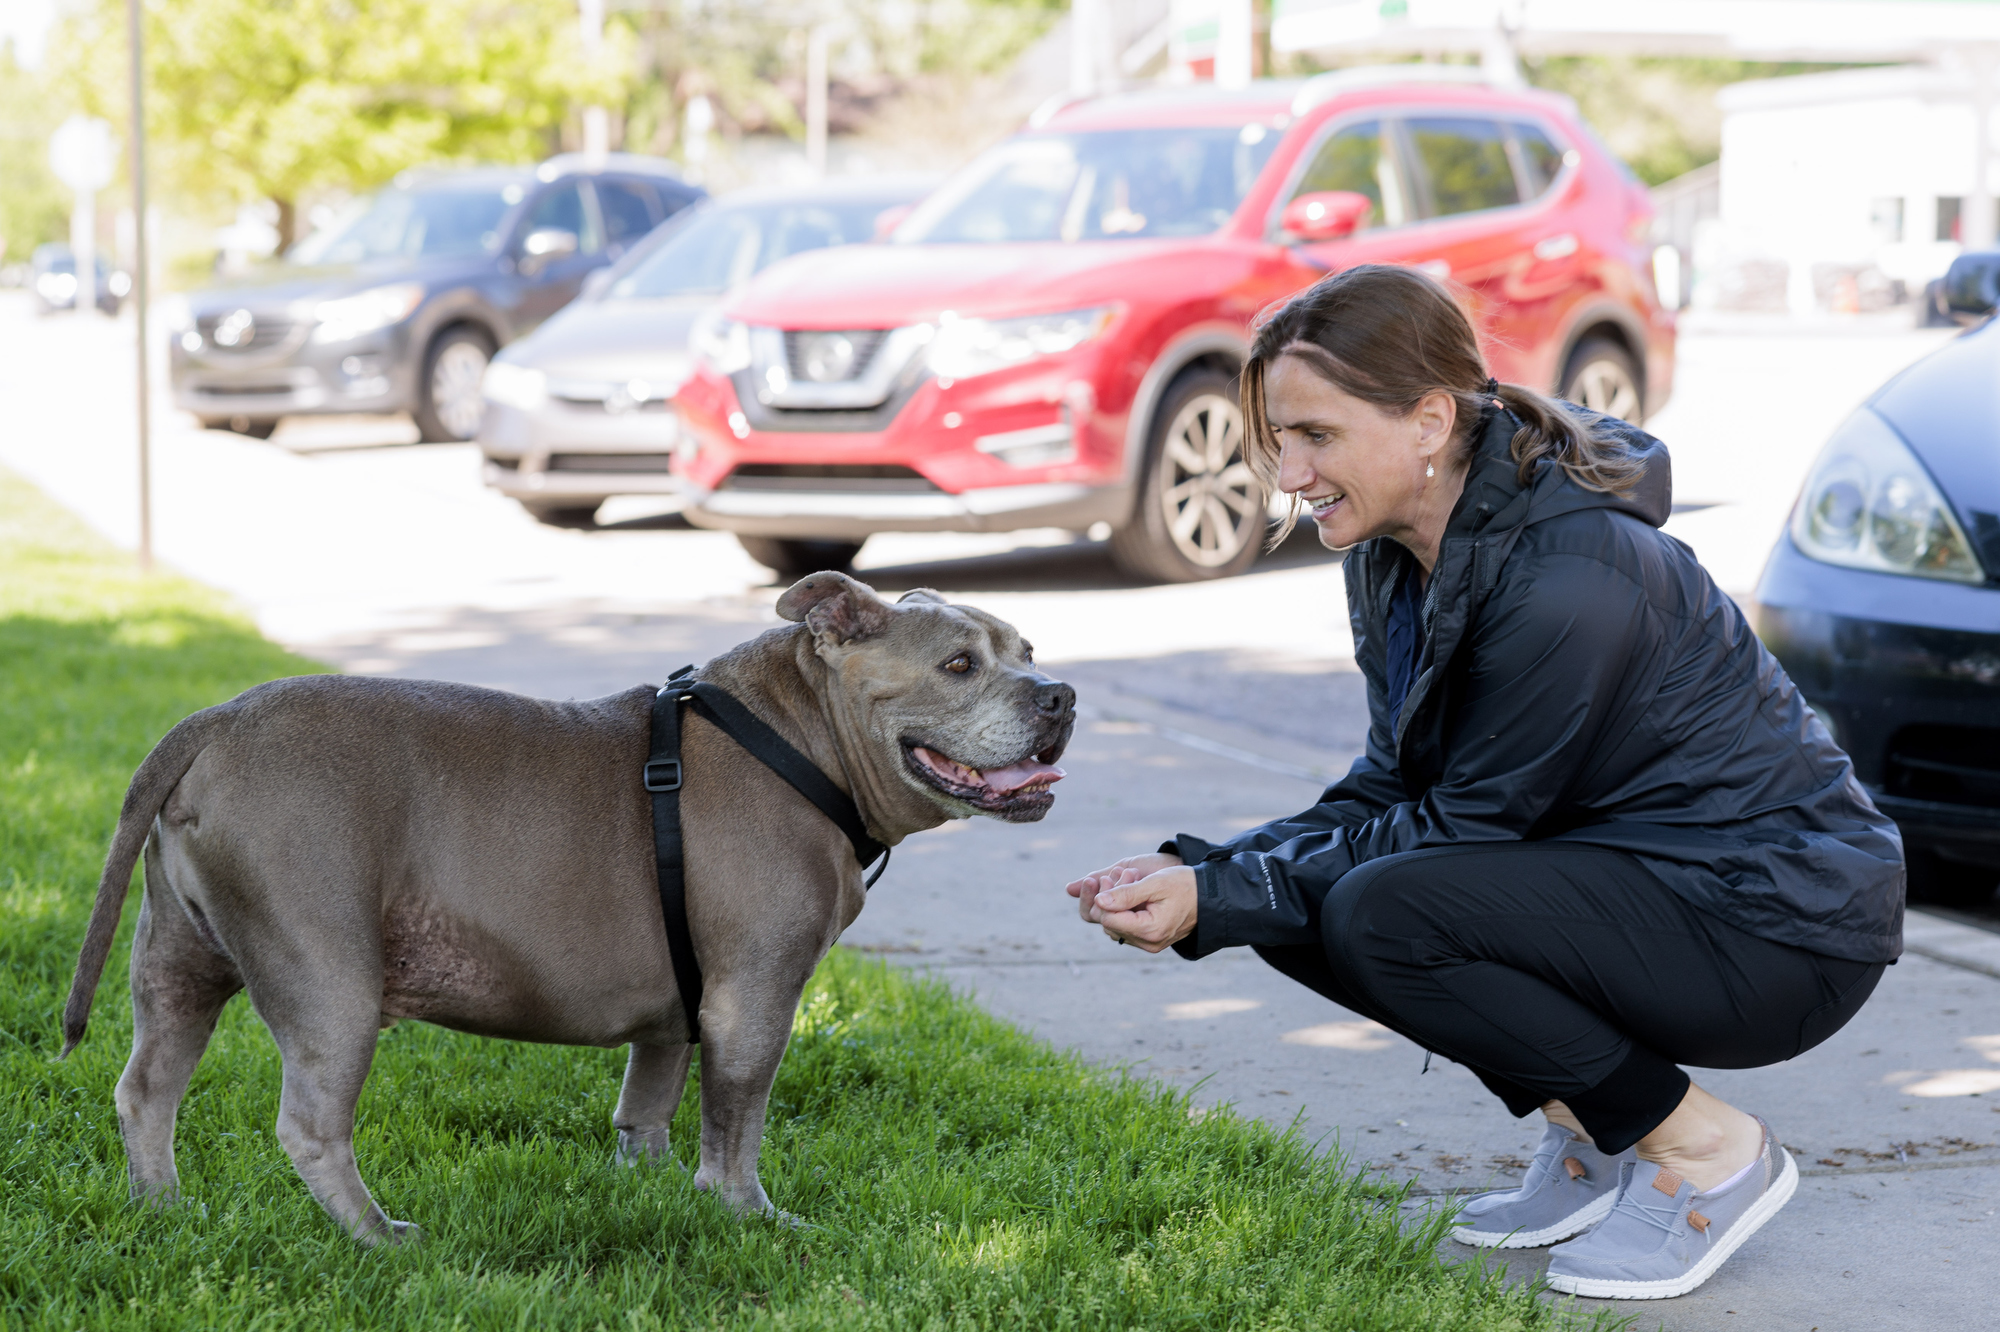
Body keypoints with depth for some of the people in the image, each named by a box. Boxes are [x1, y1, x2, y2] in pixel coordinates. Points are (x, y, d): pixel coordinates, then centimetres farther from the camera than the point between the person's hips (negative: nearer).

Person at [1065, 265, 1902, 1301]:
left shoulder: (1566, 583, -28)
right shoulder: (1397, 554, 0)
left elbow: (1463, 827, -21)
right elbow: (1391, 790, 4)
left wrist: (1219, 899, -21)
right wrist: (1200, 873, -11)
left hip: (1782, 923, -9)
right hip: (1629, 868, 9)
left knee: (1382, 916, -26)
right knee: (1297, 900, -4)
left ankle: (1708, 1154, -8)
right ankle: (1587, 1136, 10)